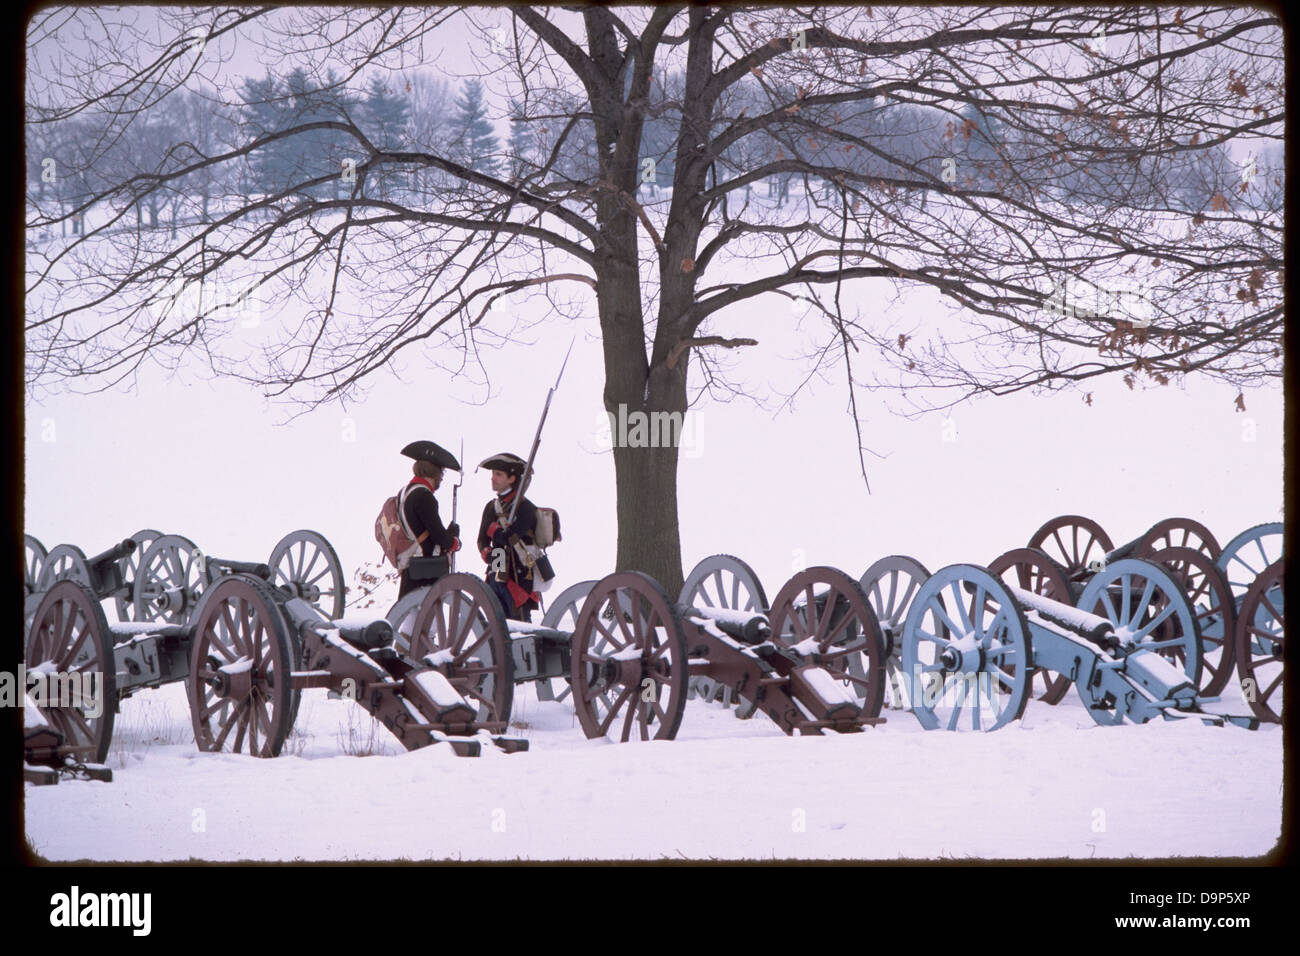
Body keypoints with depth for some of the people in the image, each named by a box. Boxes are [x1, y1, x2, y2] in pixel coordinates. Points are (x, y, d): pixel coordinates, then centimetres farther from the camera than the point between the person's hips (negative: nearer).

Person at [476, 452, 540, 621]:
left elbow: (510, 537, -21)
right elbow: (482, 540, 17)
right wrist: (487, 553, -4)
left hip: (519, 577, -8)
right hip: (496, 577, 8)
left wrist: (493, 529, -2)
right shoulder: (491, 507, 14)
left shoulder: (525, 508, -10)